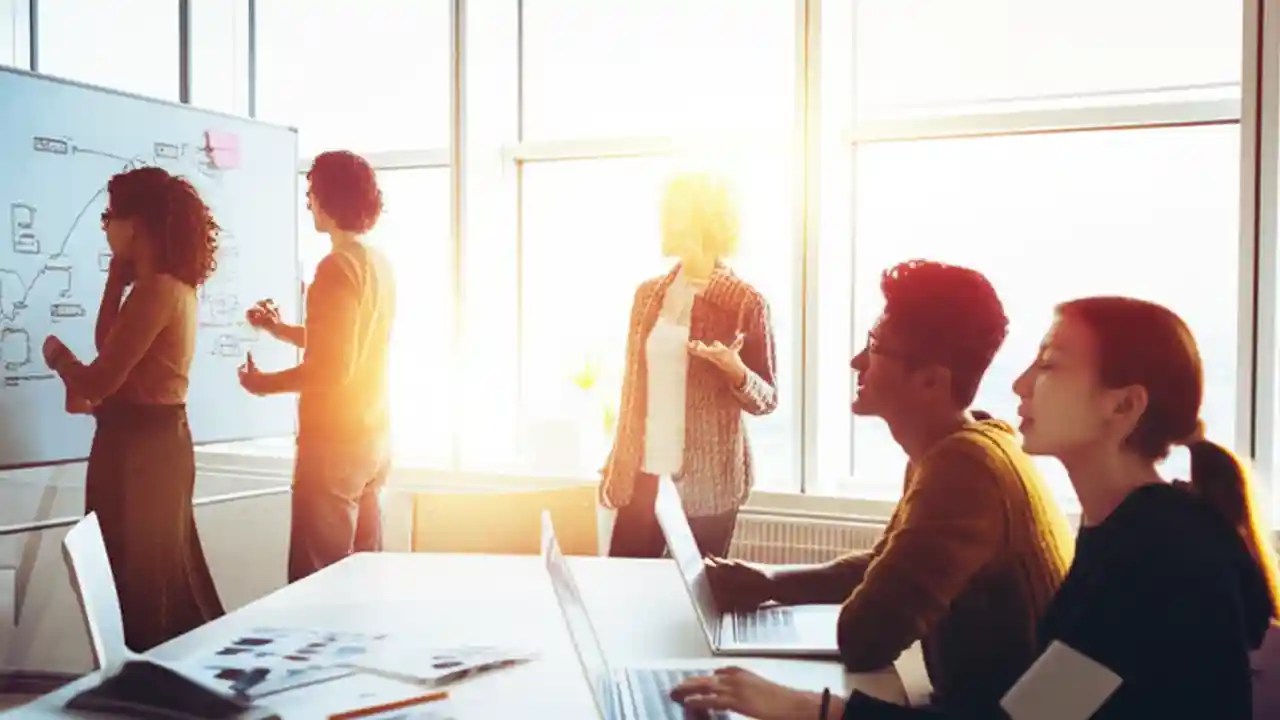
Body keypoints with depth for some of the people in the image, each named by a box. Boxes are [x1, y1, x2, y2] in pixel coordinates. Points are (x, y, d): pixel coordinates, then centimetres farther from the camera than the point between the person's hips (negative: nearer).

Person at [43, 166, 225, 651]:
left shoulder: (156, 290, -20)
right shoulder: (174, 285, 11)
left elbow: (100, 380, -20)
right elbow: (110, 348, 17)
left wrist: (57, 355, 0)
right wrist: (118, 275, 12)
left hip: (138, 446, -10)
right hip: (160, 439, 10)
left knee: (137, 577, 2)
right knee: (167, 574, 18)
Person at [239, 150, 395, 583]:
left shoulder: (338, 266, -17)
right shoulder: (378, 263, 9)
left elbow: (334, 368, -22)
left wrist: (266, 384, -8)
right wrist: (281, 329, 19)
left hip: (336, 440, -9)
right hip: (374, 435, 9)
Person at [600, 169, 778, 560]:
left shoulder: (745, 302, -7)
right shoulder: (648, 293, 8)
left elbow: (767, 399, -3)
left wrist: (734, 370, -24)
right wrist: (615, 465, 12)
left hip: (707, 481, -4)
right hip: (642, 475, 5)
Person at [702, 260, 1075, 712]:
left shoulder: (965, 466, -29)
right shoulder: (952, 450, 4)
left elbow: (862, 639, -30)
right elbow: (887, 565, 14)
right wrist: (770, 584, -1)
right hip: (993, 695, 8)